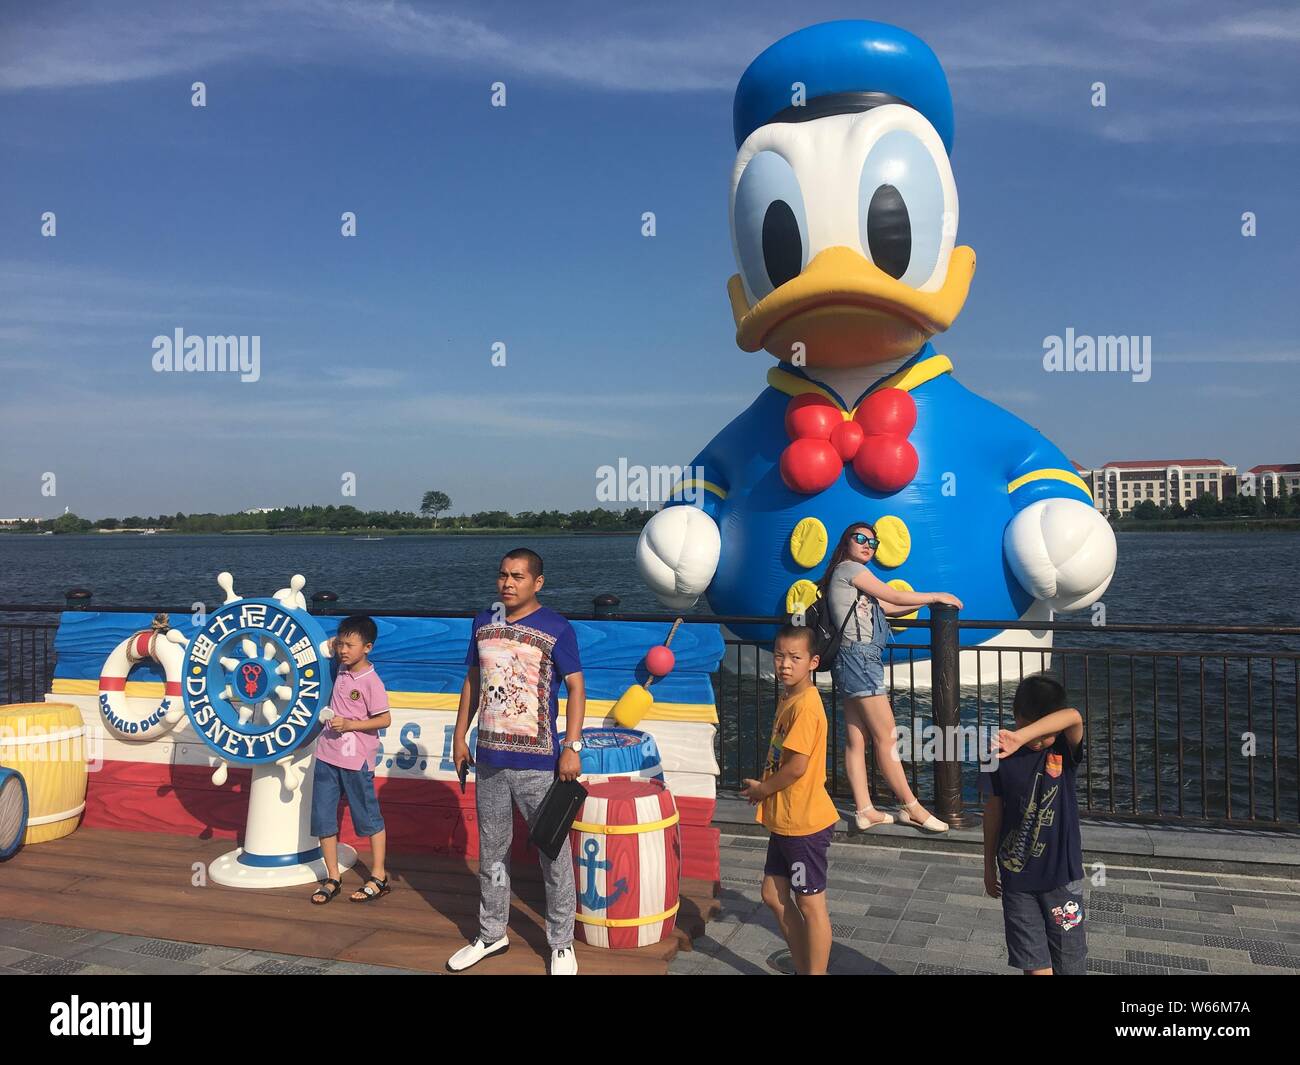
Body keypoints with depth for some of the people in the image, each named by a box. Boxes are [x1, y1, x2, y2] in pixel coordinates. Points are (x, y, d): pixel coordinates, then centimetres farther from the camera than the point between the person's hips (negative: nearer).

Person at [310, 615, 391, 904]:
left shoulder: (371, 682, -15)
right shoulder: (343, 671, 6)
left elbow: (385, 719, -16)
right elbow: (334, 644, 28)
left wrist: (350, 724, -21)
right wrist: (332, 642, 8)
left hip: (356, 759, -7)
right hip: (327, 756, 7)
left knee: (368, 817, 6)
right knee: (322, 818, 8)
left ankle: (378, 876, 17)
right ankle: (332, 878, 20)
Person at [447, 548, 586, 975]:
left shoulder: (556, 629, -9)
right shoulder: (483, 623, 6)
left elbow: (576, 688, -8)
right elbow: (472, 681, 15)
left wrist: (572, 748, -14)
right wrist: (459, 735, 12)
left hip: (538, 763, -5)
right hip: (489, 758, 5)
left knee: (554, 854, 4)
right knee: (491, 852, 17)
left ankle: (562, 945, 18)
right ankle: (491, 935, 33)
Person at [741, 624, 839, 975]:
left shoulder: (806, 705, -21)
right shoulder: (787, 698, 8)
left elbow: (797, 766, -24)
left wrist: (761, 790, -9)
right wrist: (763, 789, 3)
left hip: (805, 822, -10)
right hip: (784, 820, 10)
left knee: (809, 904, 3)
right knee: (774, 895, 17)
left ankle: (815, 972, 17)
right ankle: (802, 968, 31)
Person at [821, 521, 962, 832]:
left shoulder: (851, 575, 24)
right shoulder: (848, 568, -5)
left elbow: (888, 608, 19)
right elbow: (896, 597, -4)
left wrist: (928, 601, 13)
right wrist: (937, 596, 7)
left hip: (856, 660, 10)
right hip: (859, 658, -10)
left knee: (856, 740, 7)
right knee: (887, 738, -4)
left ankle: (865, 811, 8)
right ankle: (912, 808, 2)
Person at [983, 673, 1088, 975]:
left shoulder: (1065, 750, -9)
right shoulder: (1003, 754, -4)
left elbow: (1073, 718, -33)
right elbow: (994, 810, 5)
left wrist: (1021, 737, -45)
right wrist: (989, 865, 12)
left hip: (1061, 874, -1)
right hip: (1016, 877, 1)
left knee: (1069, 964, 10)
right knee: (1035, 965, 4)